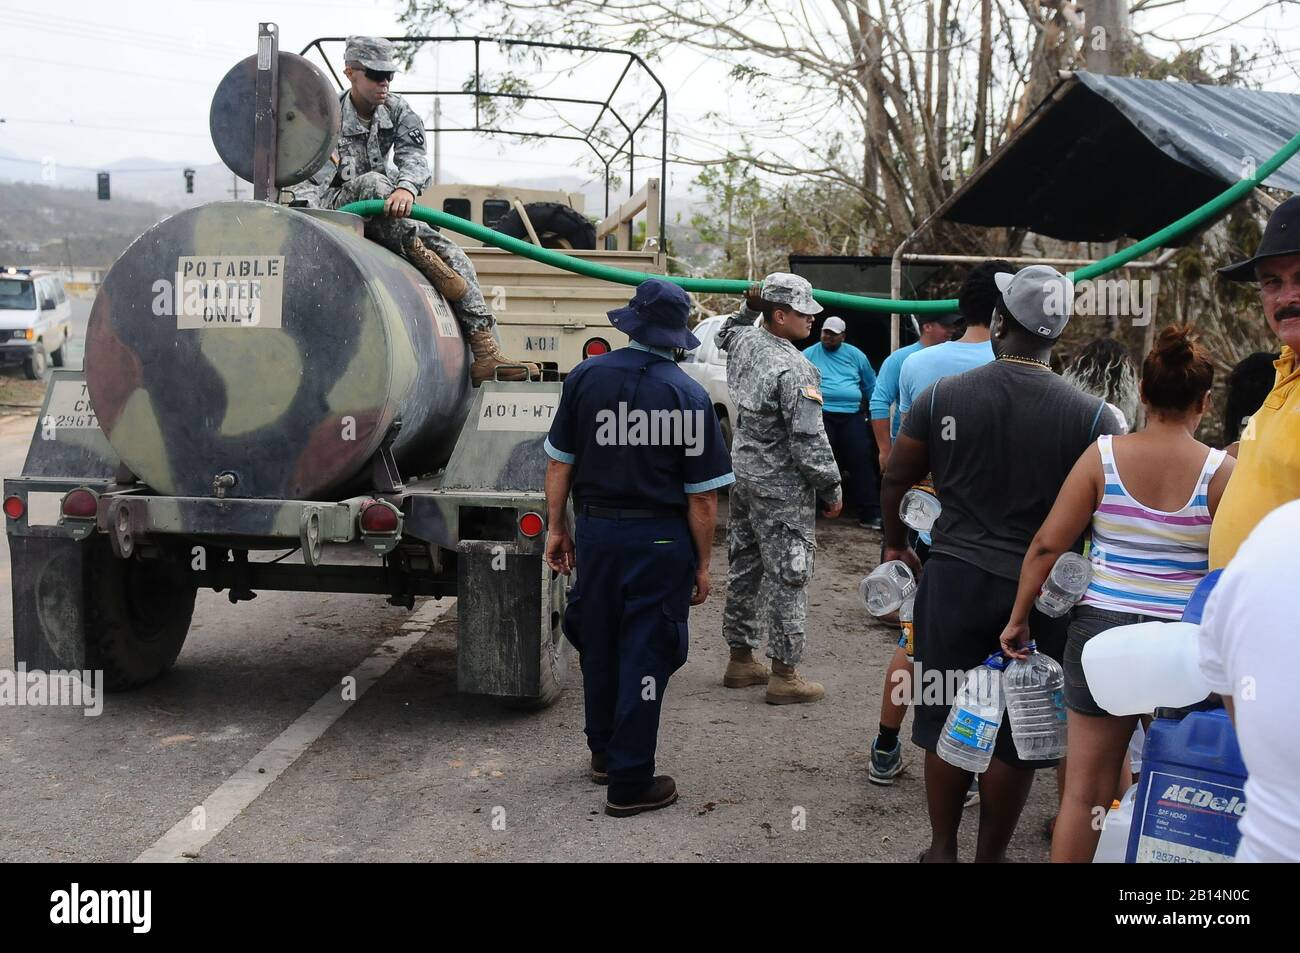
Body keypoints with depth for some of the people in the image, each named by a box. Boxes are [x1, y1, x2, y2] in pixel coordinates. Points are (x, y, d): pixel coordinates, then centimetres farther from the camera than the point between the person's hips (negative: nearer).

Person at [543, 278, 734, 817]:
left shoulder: (585, 377, -2)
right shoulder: (687, 395, -11)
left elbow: (559, 463, 3)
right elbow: (702, 497, -10)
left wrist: (558, 527, 14)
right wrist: (702, 565, 0)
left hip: (595, 531, 4)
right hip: (660, 540, -3)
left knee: (599, 649, 19)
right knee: (644, 658, 5)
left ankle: (603, 753, 37)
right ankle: (630, 783, 11)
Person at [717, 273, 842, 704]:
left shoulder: (744, 341, 1)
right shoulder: (794, 370, -23)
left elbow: (725, 332, 30)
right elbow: (808, 441, -21)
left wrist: (748, 307, 22)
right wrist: (831, 489, -11)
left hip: (743, 473, 9)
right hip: (781, 487, -9)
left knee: (744, 567, 16)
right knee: (786, 576, 0)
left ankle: (740, 659, 28)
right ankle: (784, 675, 6)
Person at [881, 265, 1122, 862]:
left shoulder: (942, 396, -5)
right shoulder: (1090, 416, -9)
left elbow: (896, 480, 5)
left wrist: (896, 545, 21)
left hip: (952, 578, 1)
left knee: (946, 722, 14)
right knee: (1016, 735, 12)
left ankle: (942, 849, 27)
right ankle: (990, 854, 25)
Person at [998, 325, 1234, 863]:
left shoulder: (1103, 455, -5)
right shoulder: (1222, 471, -7)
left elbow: (1048, 544, -5)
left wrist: (1018, 617, 6)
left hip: (1103, 631, 1)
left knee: (1086, 788, 11)